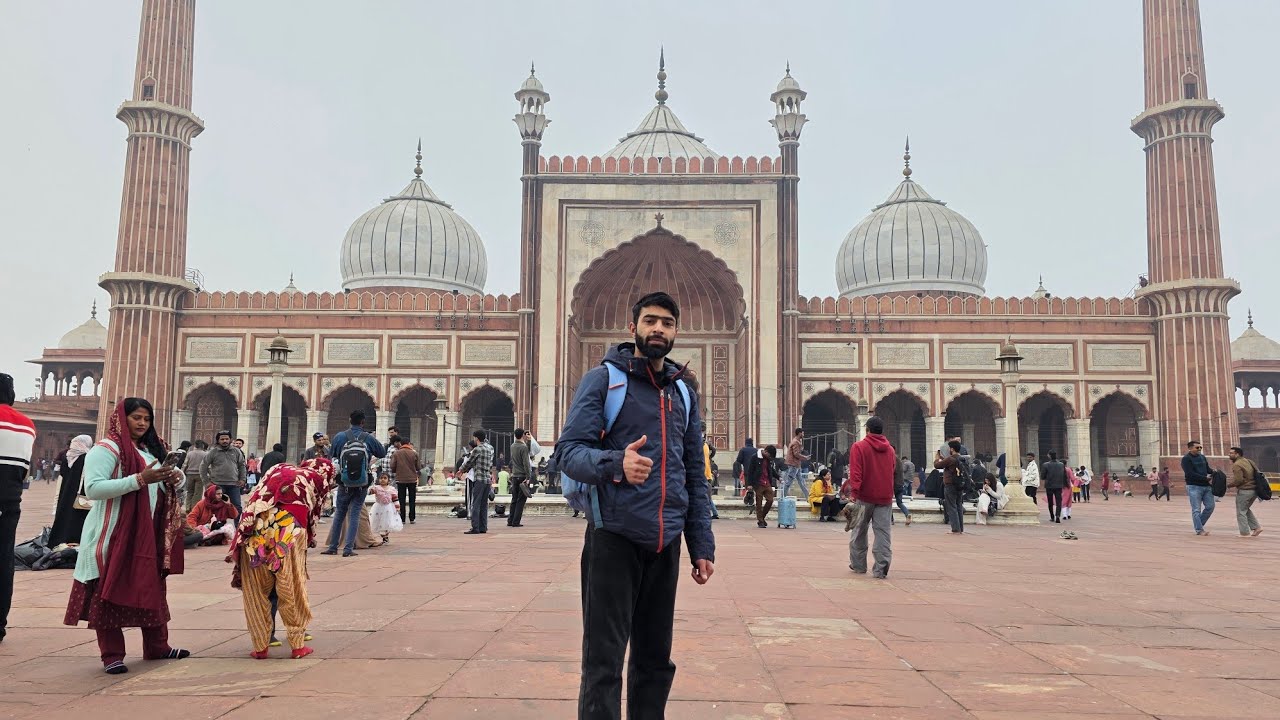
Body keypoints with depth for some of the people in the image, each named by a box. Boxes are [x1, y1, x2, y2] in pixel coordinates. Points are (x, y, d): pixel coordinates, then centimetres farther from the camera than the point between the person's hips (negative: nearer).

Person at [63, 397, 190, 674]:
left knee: (152, 590, 12)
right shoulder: (105, 449, -8)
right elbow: (93, 488, -20)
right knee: (110, 592, -1)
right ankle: (111, 655, 6)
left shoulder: (151, 449, 15)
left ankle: (157, 646, 21)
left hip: (149, 535, 7)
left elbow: (165, 485, 23)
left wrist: (176, 479, -3)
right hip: (114, 535, -7)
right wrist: (139, 479, -27)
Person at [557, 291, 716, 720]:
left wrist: (702, 544, 10)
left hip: (666, 543, 5)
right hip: (614, 538, -5)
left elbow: (695, 475, 16)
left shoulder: (684, 393, 15)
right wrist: (615, 463, -30)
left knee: (655, 657, 14)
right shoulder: (603, 379, -1)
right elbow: (569, 450, -10)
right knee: (604, 660, -2)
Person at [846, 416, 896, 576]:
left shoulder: (858, 447, -5)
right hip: (885, 497, 3)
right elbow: (893, 472, 17)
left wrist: (854, 491, -17)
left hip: (865, 496, -2)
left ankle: (858, 565, 21)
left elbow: (855, 472, -14)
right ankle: (881, 568, -8)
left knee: (860, 531, 12)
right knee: (883, 532, 0)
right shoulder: (890, 450, 9)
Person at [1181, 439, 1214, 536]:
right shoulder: (1186, 459, -8)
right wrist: (1205, 478, -20)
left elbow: (1208, 469, 17)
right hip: (1194, 487, -7)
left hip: (1206, 486, 7)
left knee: (1210, 507, 6)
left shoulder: (1202, 457, 14)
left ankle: (1199, 524, 23)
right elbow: (1190, 474, -16)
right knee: (1196, 510, -4)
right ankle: (1199, 530, 1)